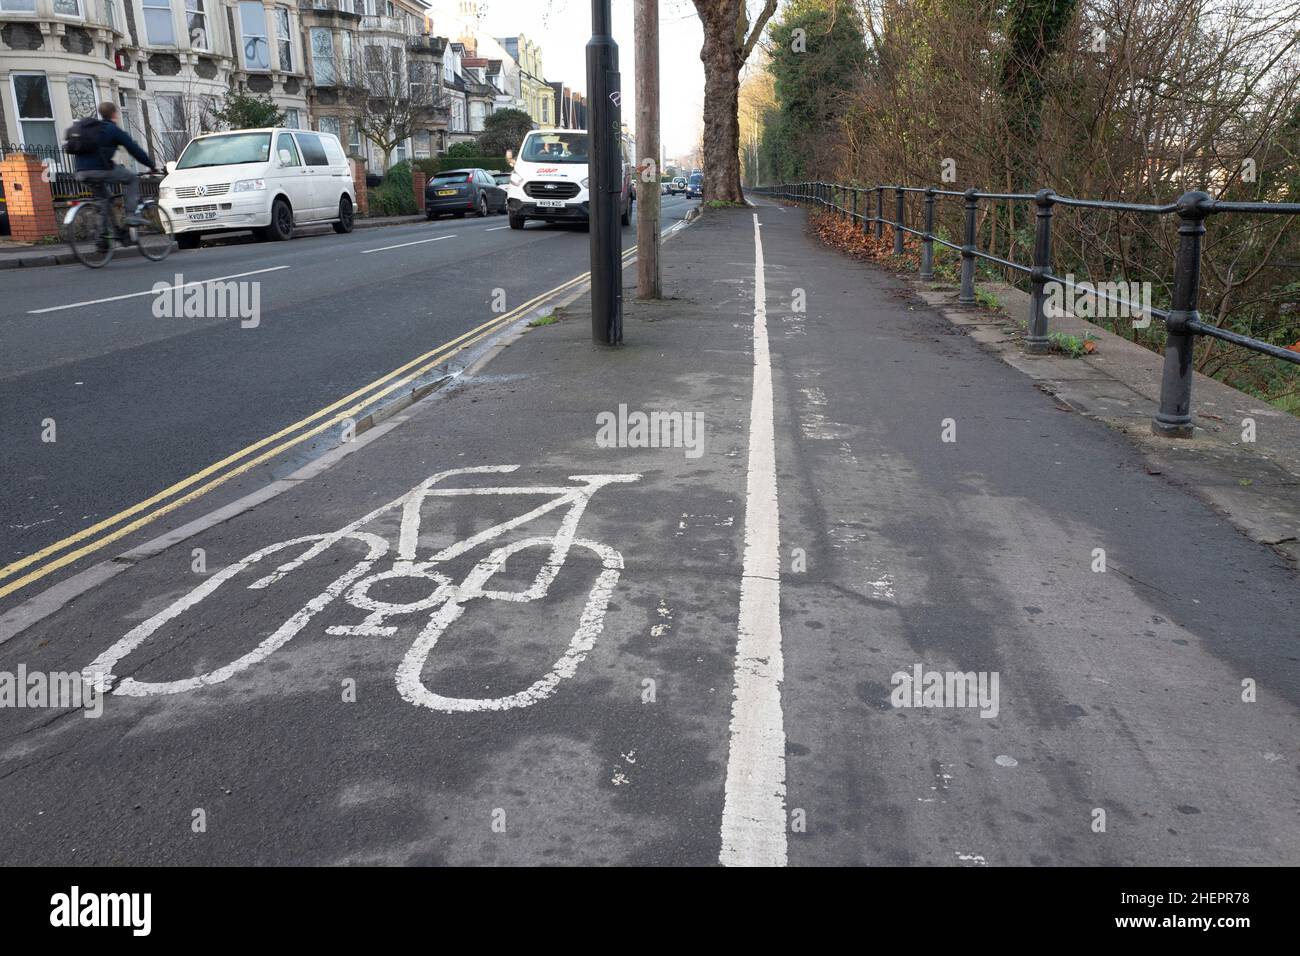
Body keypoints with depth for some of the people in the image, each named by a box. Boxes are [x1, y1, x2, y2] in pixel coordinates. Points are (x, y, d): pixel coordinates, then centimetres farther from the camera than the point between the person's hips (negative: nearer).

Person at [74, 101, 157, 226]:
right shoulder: (115, 130, 1)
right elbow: (135, 150, 1)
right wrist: (152, 166, 10)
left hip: (82, 173, 7)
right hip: (101, 170, -7)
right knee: (132, 178, 13)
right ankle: (132, 215, 0)